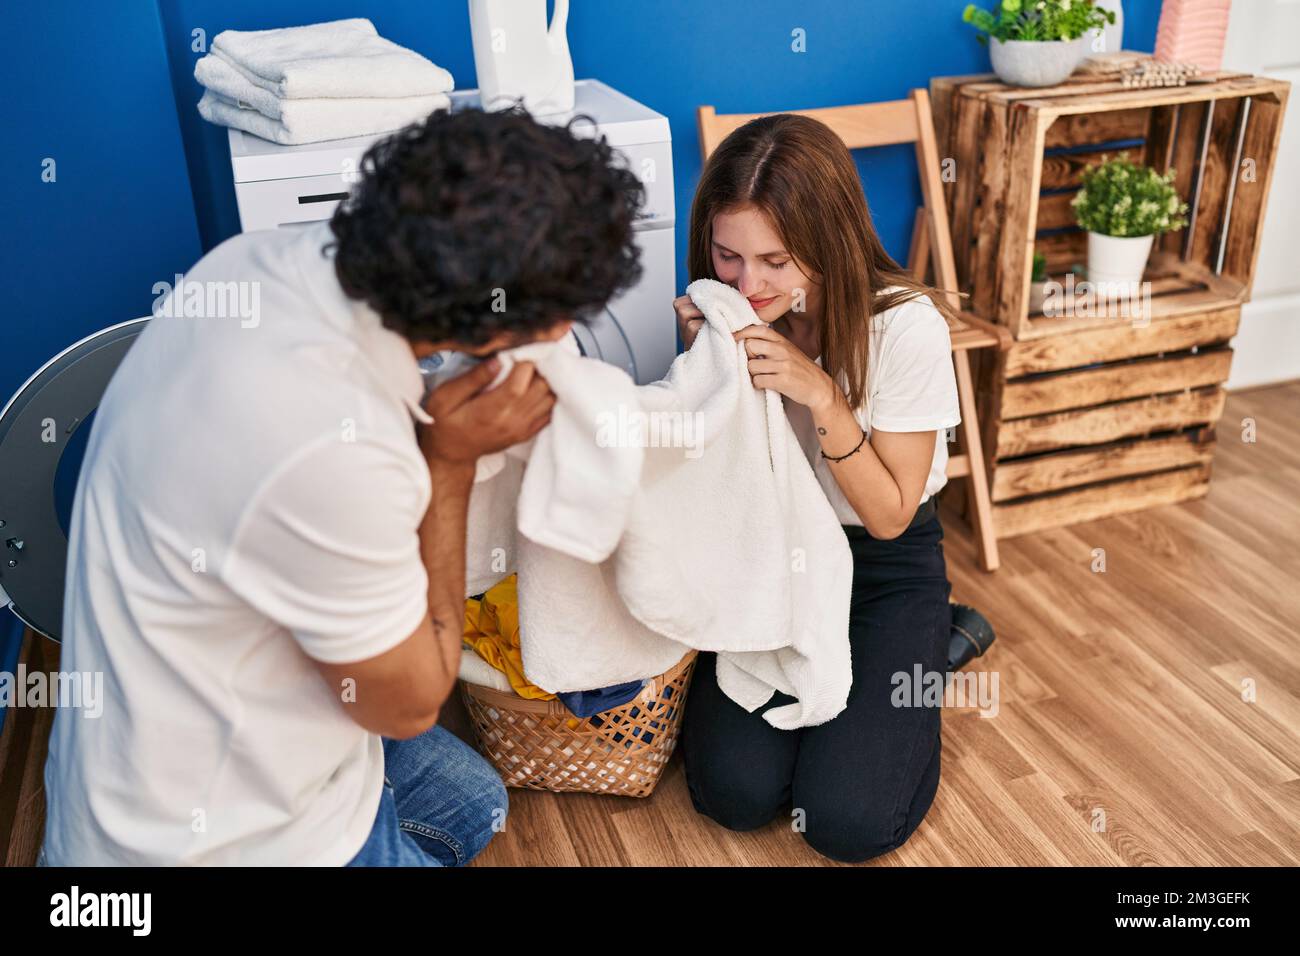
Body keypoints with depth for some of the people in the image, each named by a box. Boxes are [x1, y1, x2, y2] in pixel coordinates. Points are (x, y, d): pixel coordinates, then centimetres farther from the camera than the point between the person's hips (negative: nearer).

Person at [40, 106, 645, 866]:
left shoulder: (269, 258, -14)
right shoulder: (333, 456, -39)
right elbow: (408, 703, -20)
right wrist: (450, 461, -19)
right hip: (212, 833, -8)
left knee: (474, 804, 25)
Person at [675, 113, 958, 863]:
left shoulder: (905, 325, -23)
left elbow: (888, 515, -17)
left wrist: (820, 394, -32)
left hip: (885, 563, -3)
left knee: (847, 820, -14)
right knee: (734, 791, -13)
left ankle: (923, 655, 13)